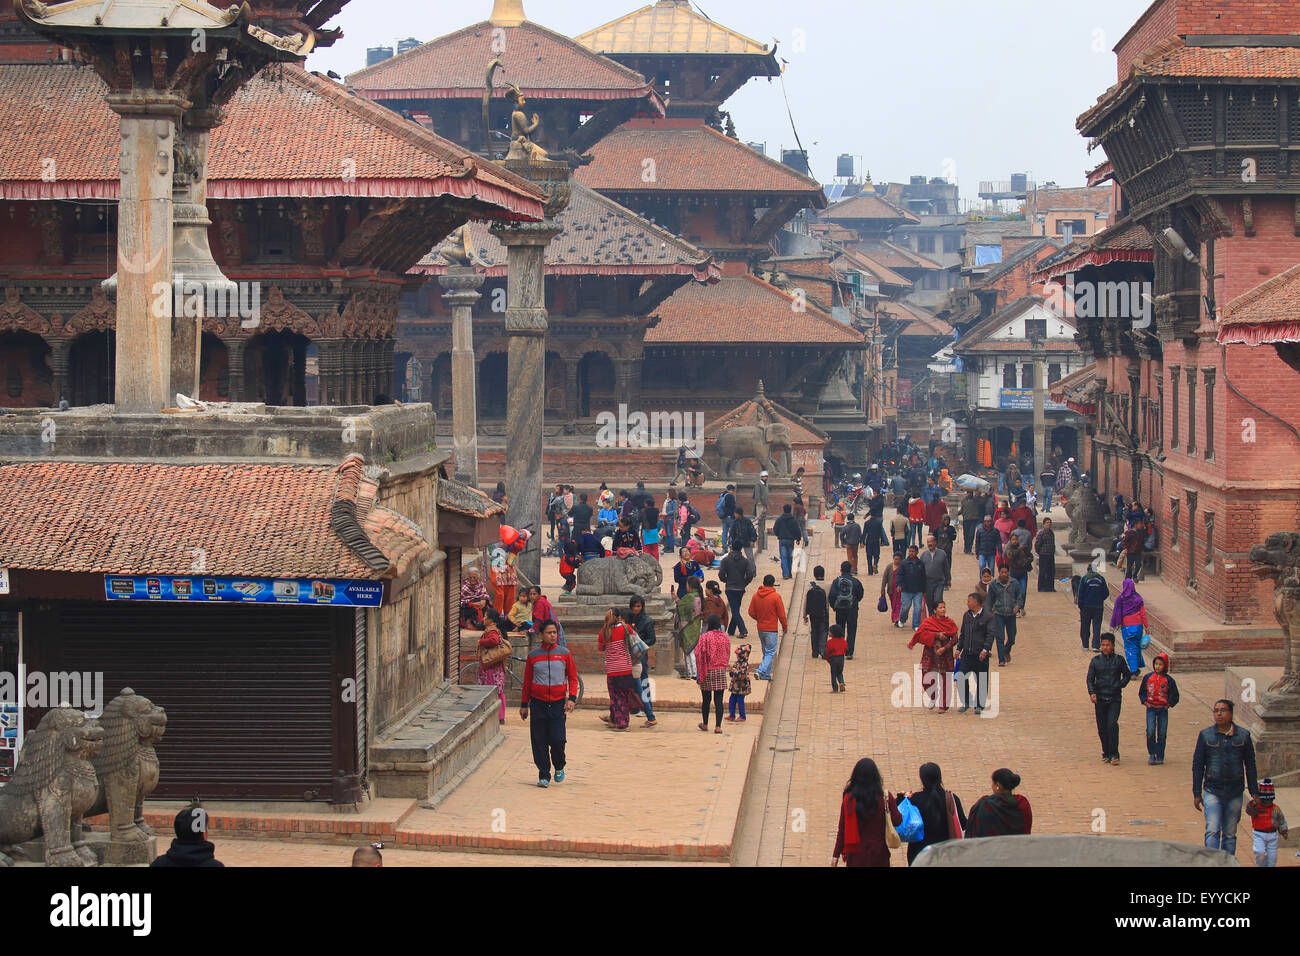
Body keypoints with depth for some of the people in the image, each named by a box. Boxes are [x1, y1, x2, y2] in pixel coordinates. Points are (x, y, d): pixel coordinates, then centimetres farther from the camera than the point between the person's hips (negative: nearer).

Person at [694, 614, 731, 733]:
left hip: (707, 671, -2)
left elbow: (699, 655, -9)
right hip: (721, 671, 2)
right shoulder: (724, 637, 1)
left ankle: (705, 725, 23)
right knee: (718, 700, 2)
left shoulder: (705, 637, -10)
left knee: (706, 699, 12)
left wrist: (700, 673, -1)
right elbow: (728, 655, 9)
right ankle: (718, 726, -2)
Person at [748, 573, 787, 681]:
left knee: (766, 652, 17)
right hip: (771, 629, -5)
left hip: (760, 628, 5)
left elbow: (751, 612, 5)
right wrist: (784, 627, 4)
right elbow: (781, 614, -9)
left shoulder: (756, 595, 1)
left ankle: (766, 674, 18)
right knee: (771, 653, -2)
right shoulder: (776, 596, -12)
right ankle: (760, 671, -19)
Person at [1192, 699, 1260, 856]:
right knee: (1212, 832, -12)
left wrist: (1254, 793, 7)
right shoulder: (1205, 735, 1)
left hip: (1235, 794, 1)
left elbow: (1250, 766, 8)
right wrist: (1197, 794, 2)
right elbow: (1197, 765, 5)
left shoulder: (1243, 735, 3)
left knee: (1230, 834, 8)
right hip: (1212, 792, -1)